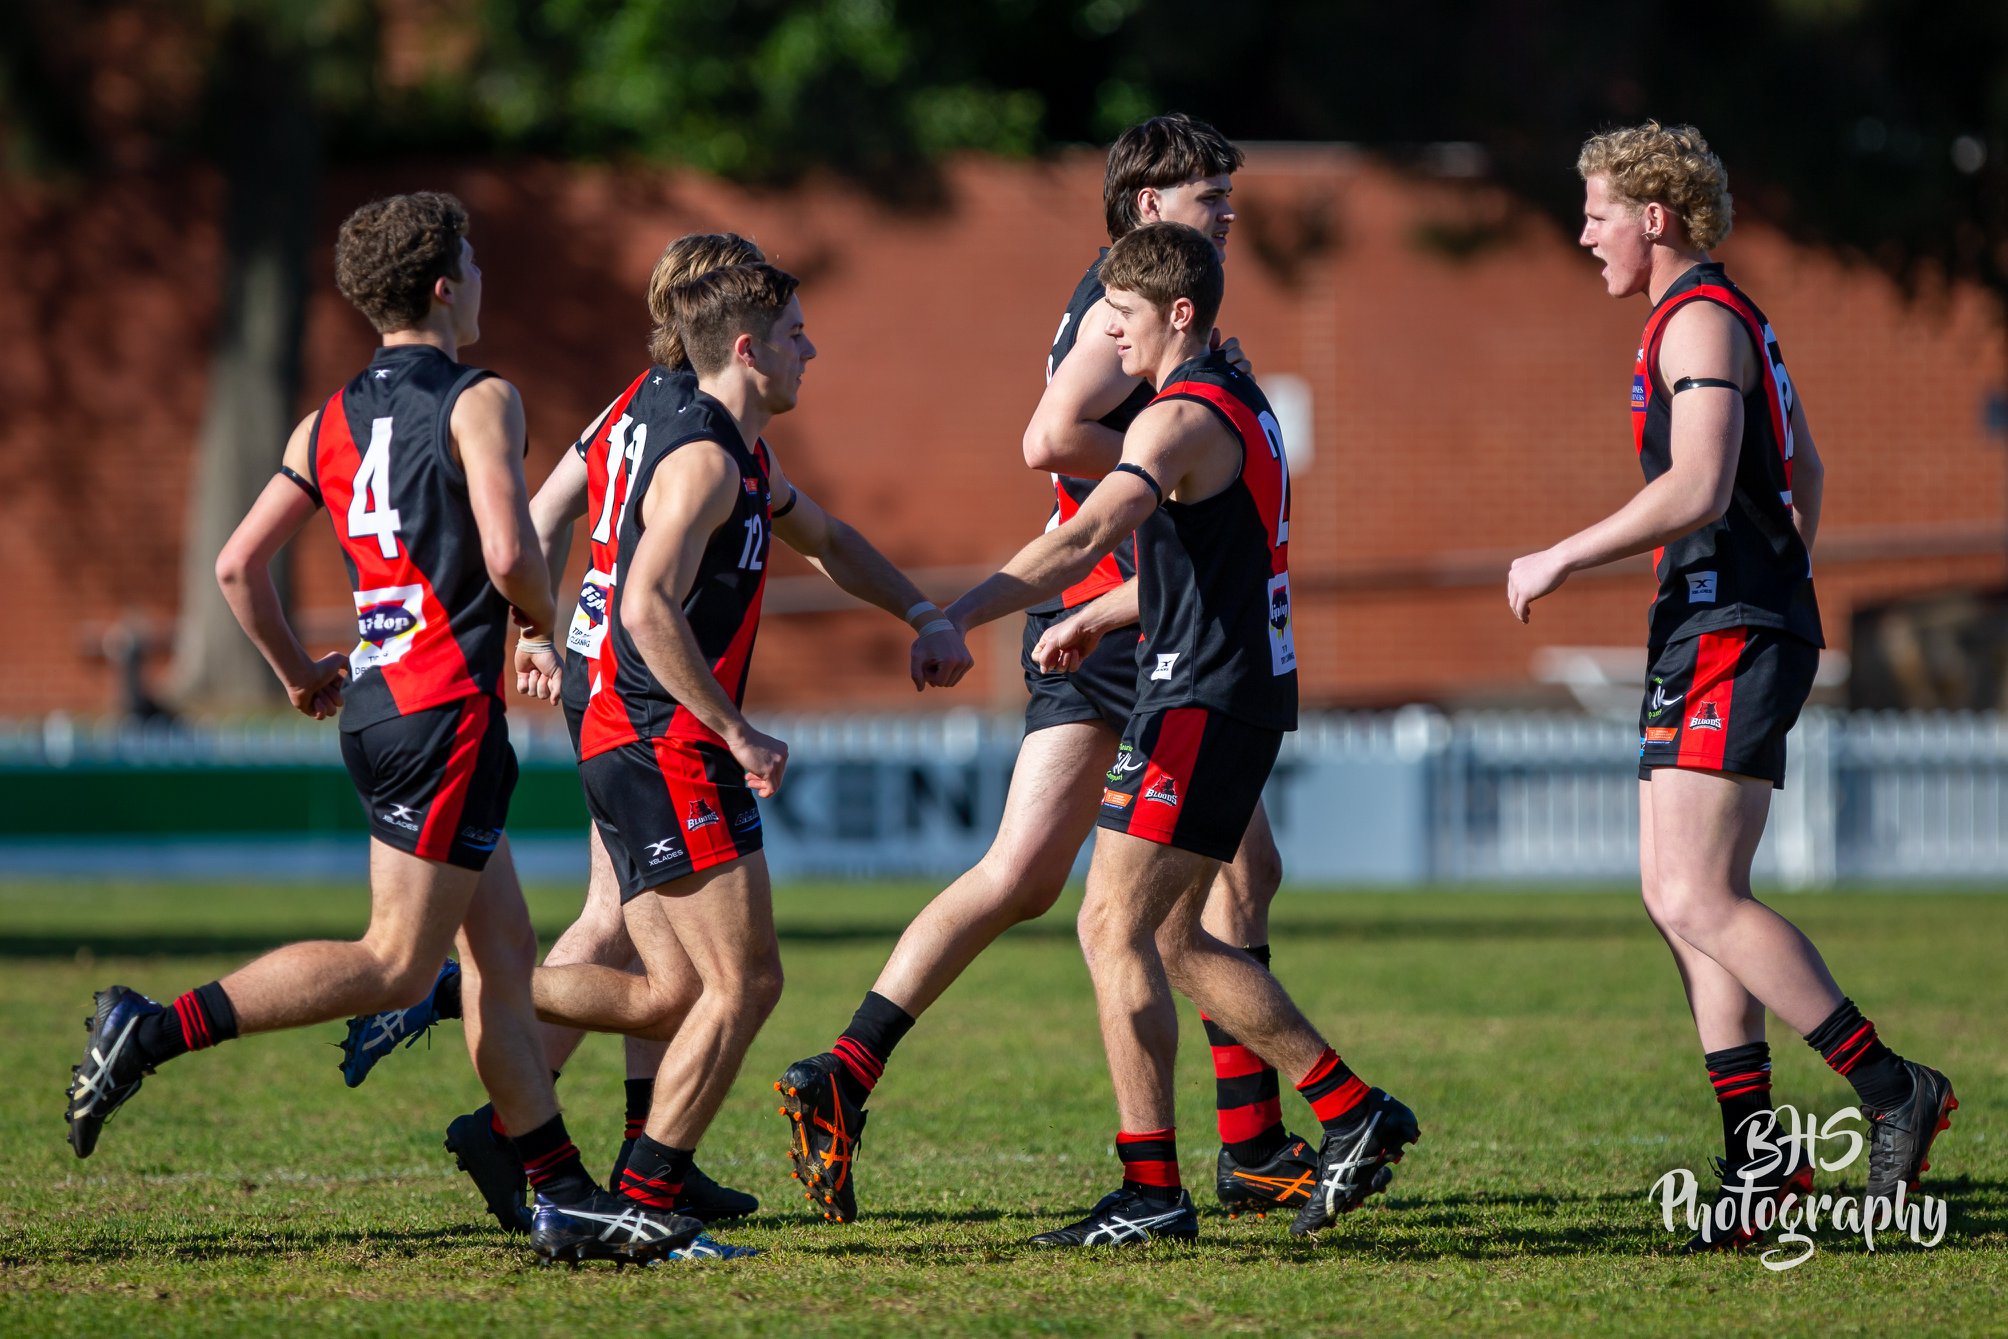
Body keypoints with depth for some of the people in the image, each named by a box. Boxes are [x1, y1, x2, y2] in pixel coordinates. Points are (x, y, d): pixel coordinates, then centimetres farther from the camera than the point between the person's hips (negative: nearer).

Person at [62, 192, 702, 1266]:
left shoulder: (329, 422, 12)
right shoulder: (479, 401, -8)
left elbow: (238, 564, 9)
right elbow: (508, 553, -20)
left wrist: (298, 672, 23)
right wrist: (539, 627, 0)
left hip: (374, 702, 9)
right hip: (447, 707, -9)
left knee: (505, 953, 11)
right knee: (395, 964, -9)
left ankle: (565, 1199, 10)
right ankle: (154, 1032, -19)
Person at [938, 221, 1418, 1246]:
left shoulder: (1183, 419, -15)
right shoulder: (1238, 403, 16)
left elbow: (1081, 542, -28)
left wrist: (955, 620, -30)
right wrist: (1097, 621, 29)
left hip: (1203, 699, -10)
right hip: (1241, 690, 10)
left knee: (1115, 929, -9)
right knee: (1174, 942, 14)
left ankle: (1151, 1188, -10)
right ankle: (1353, 1113, 16)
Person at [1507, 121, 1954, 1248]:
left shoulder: (1699, 321, -11)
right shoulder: (1732, 321, 22)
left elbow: (1697, 489, -22)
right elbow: (1805, 469, 32)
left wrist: (1561, 559, -16)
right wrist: (1782, 581, 35)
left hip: (1728, 637, -11)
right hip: (1718, 635, 11)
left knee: (1696, 899, -16)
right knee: (1685, 898, 6)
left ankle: (1893, 1090, -14)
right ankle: (1759, 1157, 3)